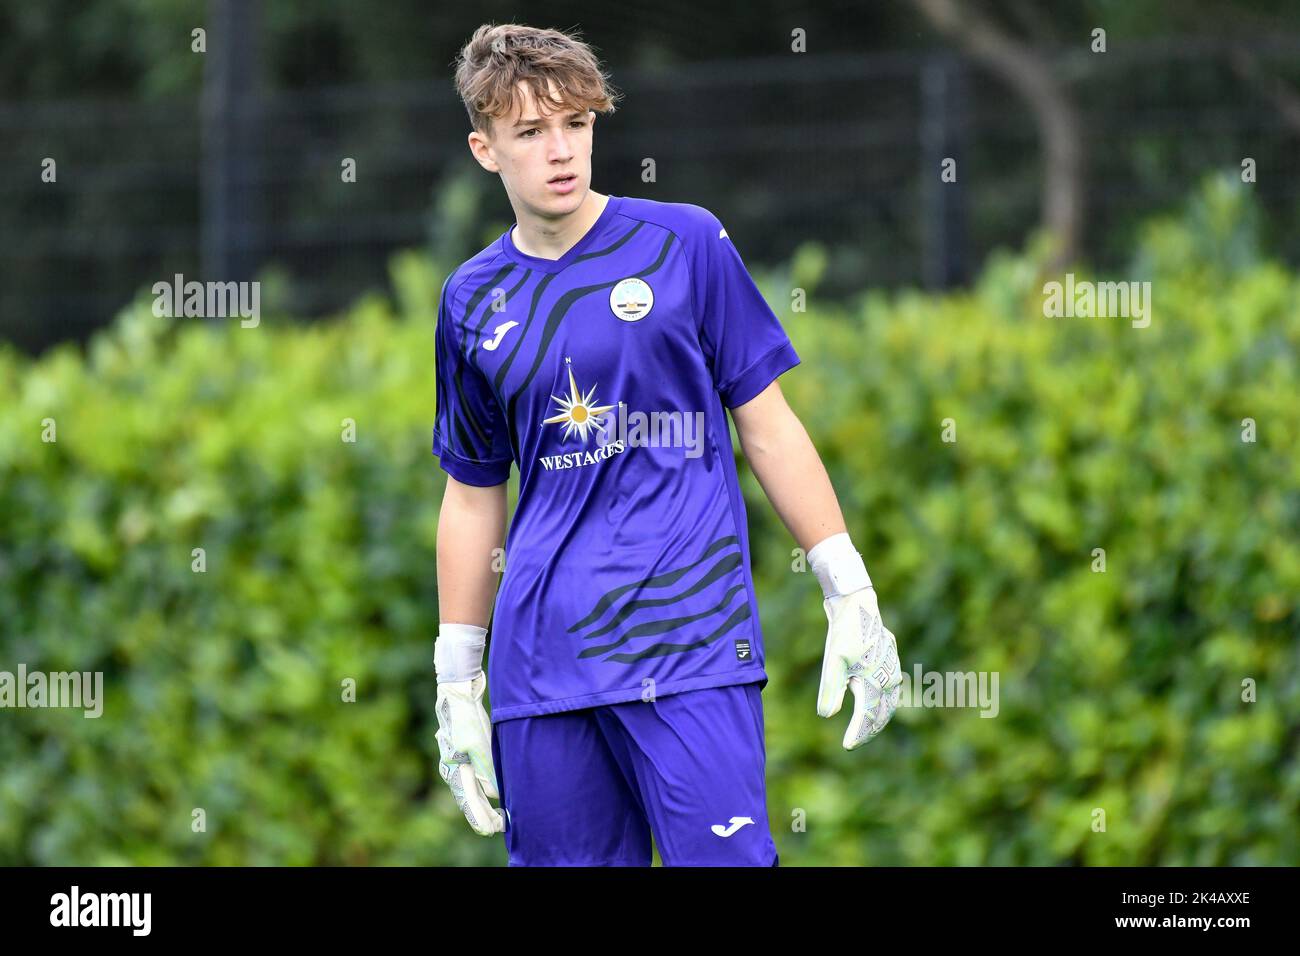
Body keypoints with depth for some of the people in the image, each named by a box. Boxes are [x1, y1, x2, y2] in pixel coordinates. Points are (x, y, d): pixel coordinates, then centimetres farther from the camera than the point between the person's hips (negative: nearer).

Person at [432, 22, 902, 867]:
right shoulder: (474, 302, 10)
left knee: (725, 857, -14)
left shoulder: (686, 243, 2)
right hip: (541, 662, 3)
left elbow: (767, 426, 5)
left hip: (690, 646, -3)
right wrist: (456, 686, 16)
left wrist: (851, 596, 0)